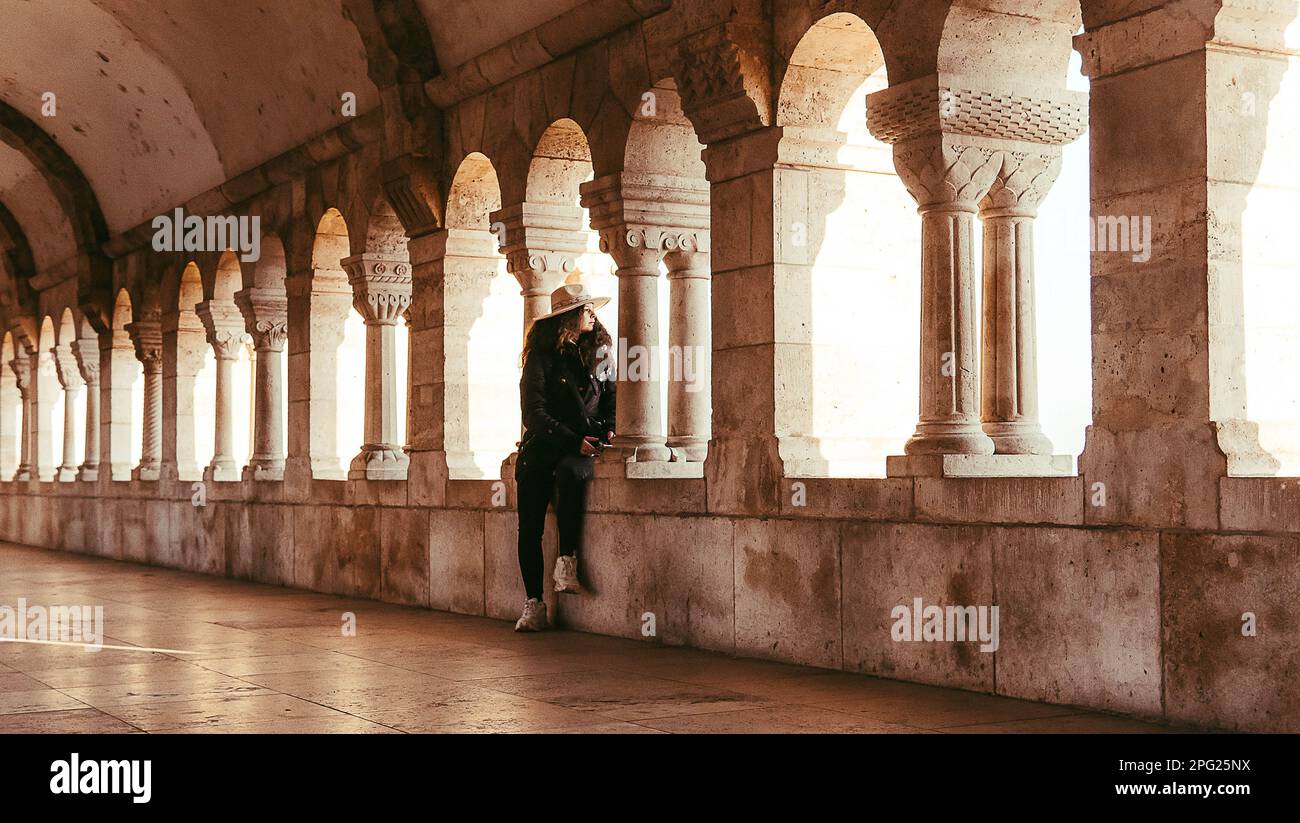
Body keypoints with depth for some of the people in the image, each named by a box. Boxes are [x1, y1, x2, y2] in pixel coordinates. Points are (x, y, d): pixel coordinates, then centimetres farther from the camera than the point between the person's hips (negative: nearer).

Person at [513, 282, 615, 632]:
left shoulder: (601, 354, 11)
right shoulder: (541, 356, -1)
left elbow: (612, 399, 15)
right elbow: (533, 412, -8)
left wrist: (610, 430, -6)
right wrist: (573, 440, -16)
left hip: (585, 449, 1)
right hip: (542, 447, -1)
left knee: (569, 472, -35)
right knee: (529, 527, -9)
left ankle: (567, 561, -27)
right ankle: (534, 604, 0)